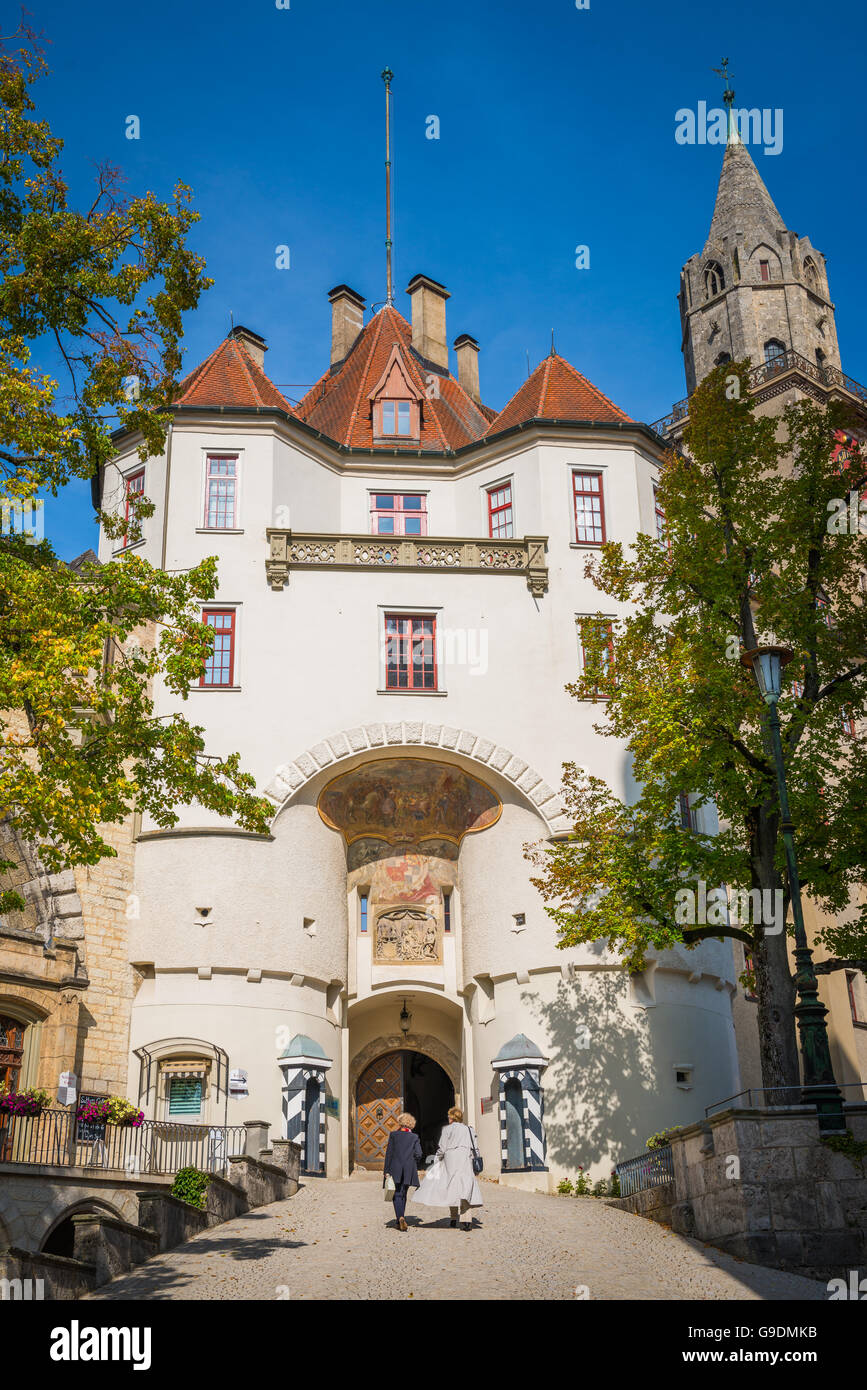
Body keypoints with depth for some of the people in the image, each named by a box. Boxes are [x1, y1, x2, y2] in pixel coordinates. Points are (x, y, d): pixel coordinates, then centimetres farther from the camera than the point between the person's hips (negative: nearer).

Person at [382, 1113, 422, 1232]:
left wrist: (386, 1170, -2)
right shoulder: (414, 1137, 5)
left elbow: (389, 1153, -3)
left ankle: (400, 1218, -21)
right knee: (403, 1195, 14)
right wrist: (414, 1167, 12)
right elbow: (418, 1154, -4)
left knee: (397, 1195, 1)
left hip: (395, 1169, -2)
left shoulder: (393, 1135, 0)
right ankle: (400, 1222, 16)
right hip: (409, 1171, 2)